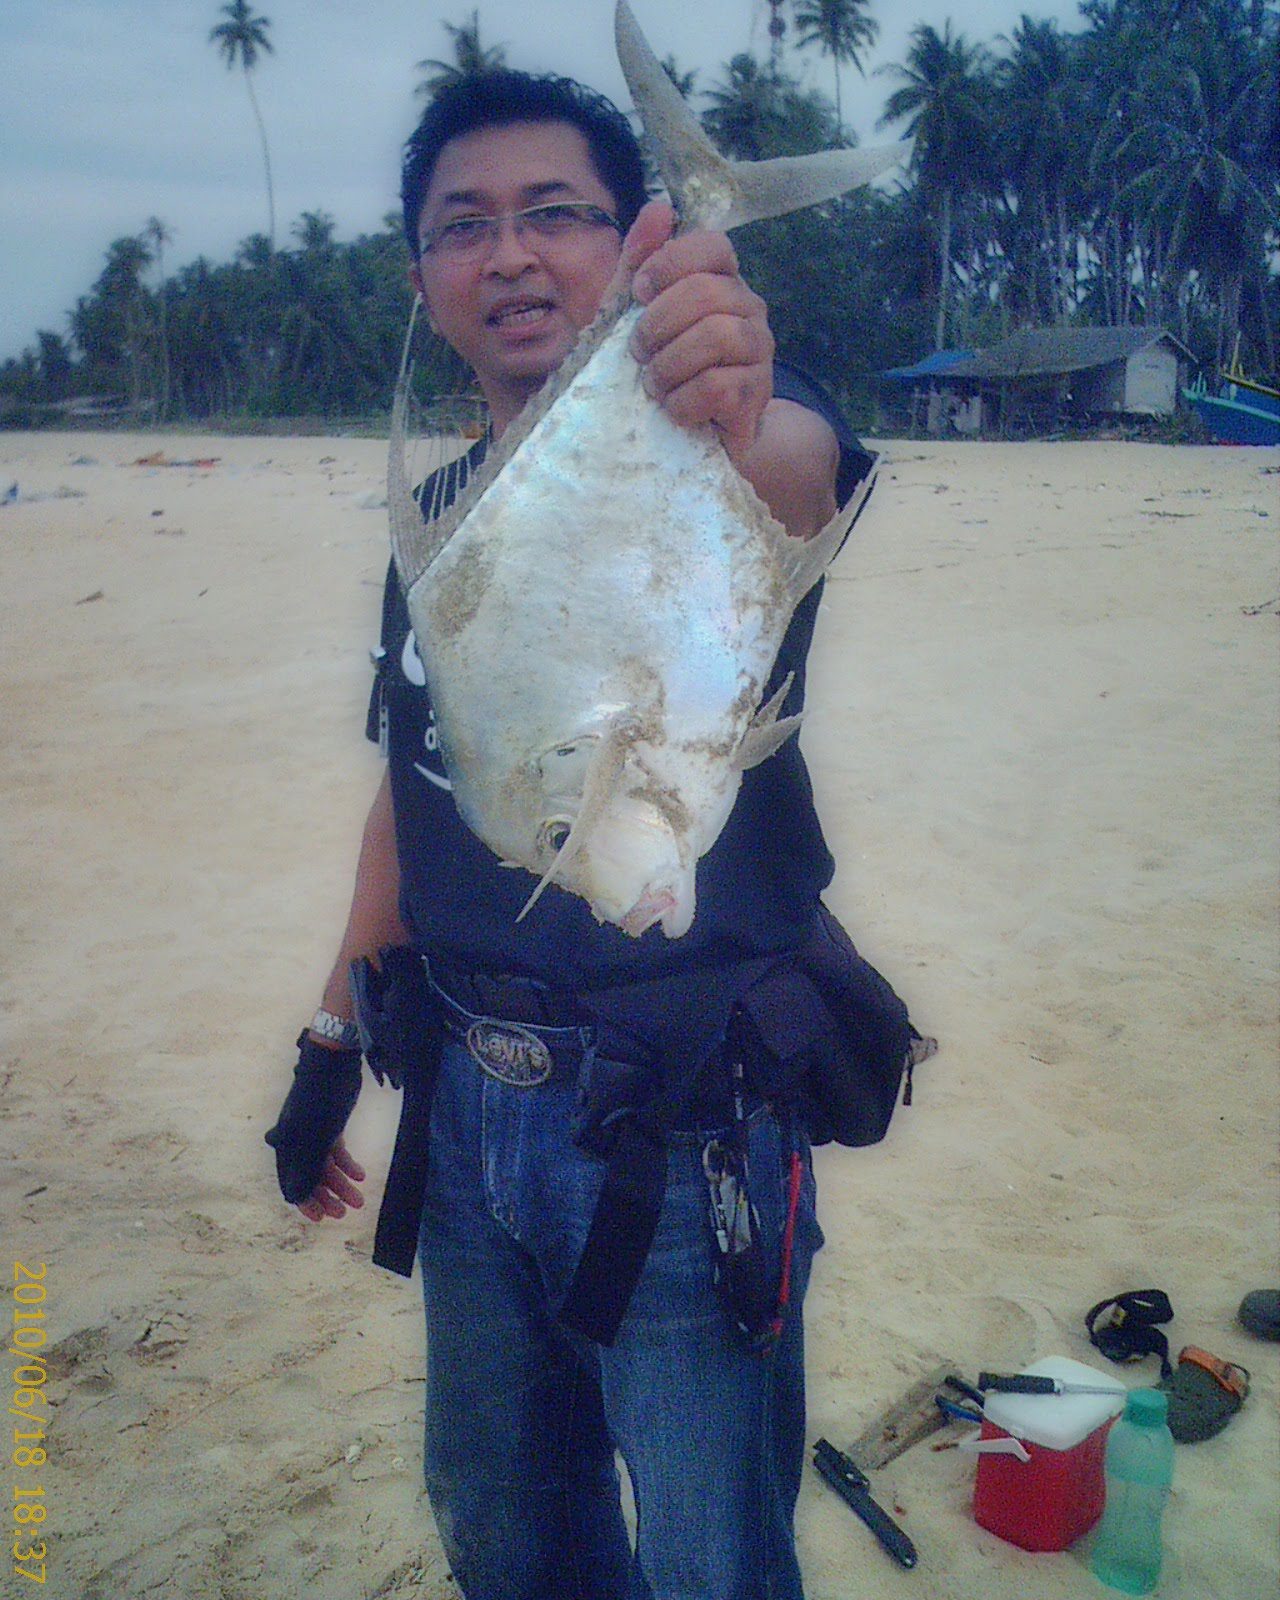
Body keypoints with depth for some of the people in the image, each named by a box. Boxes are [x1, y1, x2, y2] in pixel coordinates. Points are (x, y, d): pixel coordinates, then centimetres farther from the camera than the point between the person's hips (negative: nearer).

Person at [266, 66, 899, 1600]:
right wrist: (332, 1043, 16)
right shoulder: (439, 509, 6)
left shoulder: (722, 457, -12)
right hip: (470, 1112, 6)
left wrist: (740, 427, -60)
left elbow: (805, 469, -37)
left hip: (680, 1122, -6)